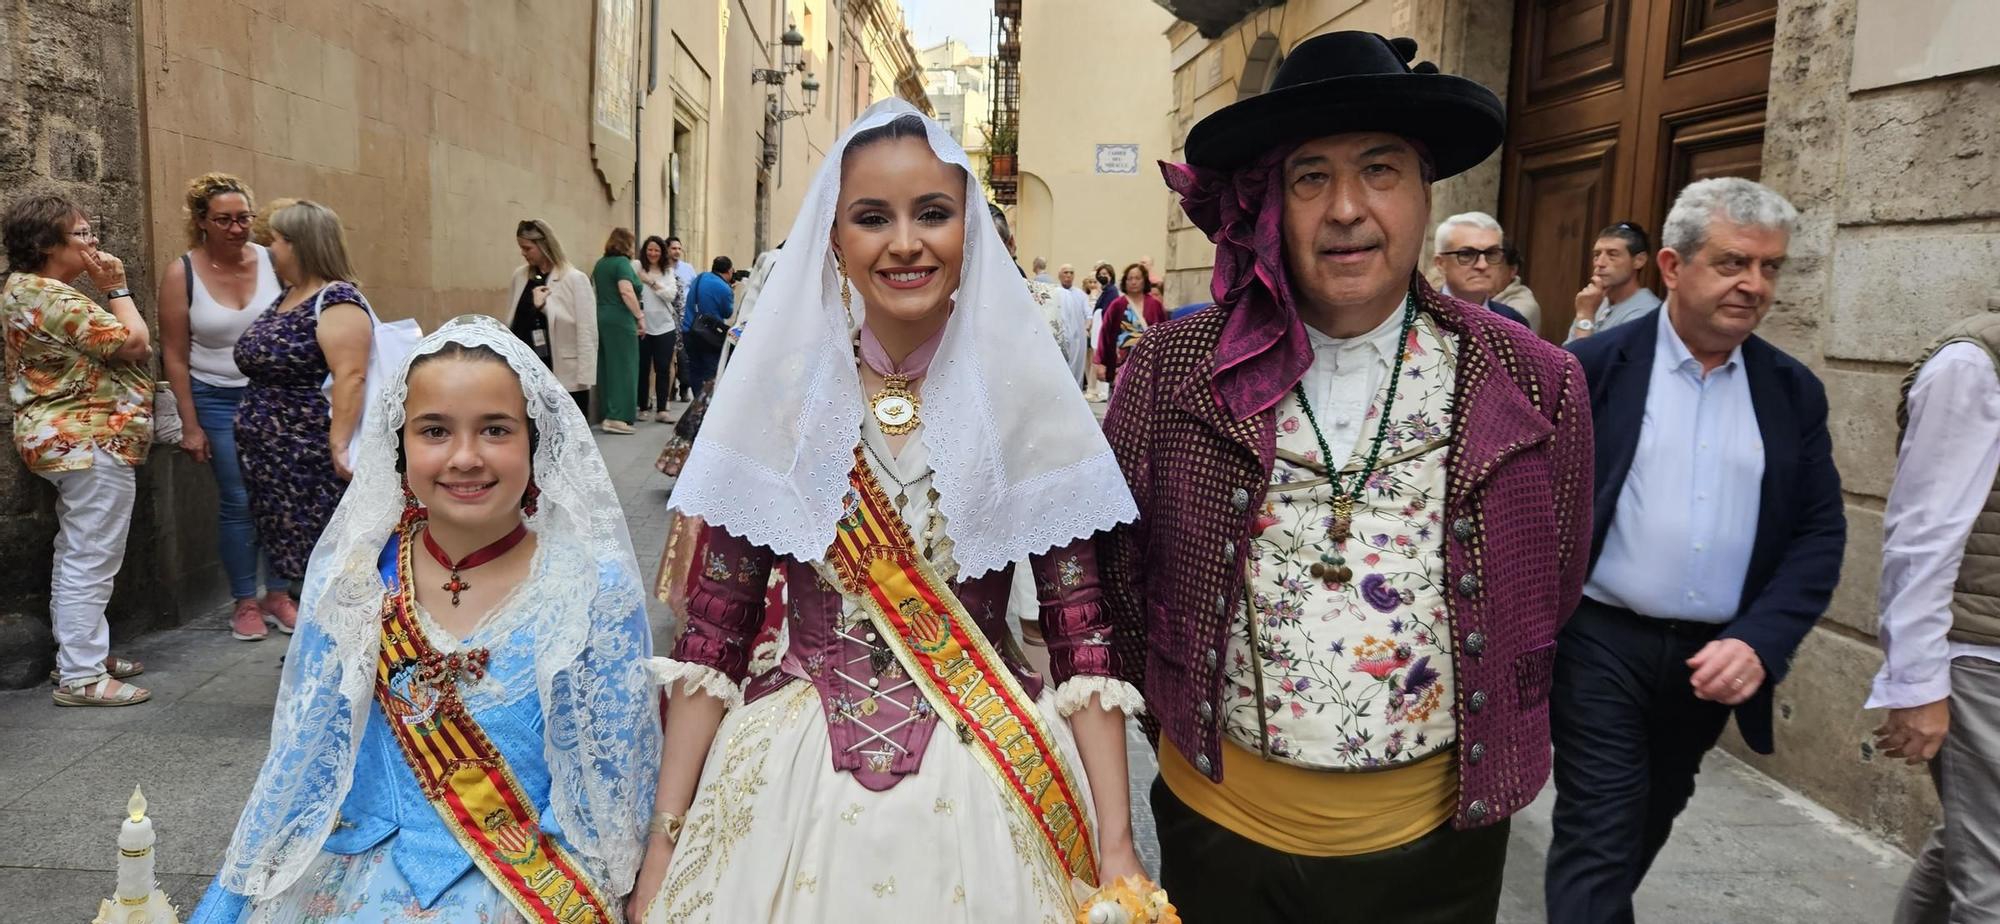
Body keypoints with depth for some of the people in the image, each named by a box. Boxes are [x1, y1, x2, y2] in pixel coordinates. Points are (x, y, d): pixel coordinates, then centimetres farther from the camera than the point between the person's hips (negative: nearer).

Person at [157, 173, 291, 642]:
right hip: (217, 400, -1)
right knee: (238, 502, 2)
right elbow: (174, 356, -4)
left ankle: (279, 594, 19)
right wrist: (190, 426, -5)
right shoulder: (182, 273, -8)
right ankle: (245, 602, 16)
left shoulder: (272, 260, -5)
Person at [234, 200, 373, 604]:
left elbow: (350, 377, -24)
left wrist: (339, 444, -29)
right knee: (289, 549, 14)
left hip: (314, 459, -9)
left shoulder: (336, 300, -15)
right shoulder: (286, 297, 14)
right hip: (272, 457, 9)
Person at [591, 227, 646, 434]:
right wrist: (640, 316, -19)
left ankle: (607, 412, 16)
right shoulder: (622, 262, -10)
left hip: (602, 318, 8)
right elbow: (626, 291, -22)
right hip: (620, 321, -8)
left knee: (606, 367, 12)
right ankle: (617, 417, -10)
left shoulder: (600, 263, 15)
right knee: (623, 367, -6)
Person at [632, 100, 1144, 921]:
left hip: (987, 789, 0)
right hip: (793, 786, 1)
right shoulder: (777, 394, -5)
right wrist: (666, 840, -5)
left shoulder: (1027, 397, -6)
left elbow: (1081, 637, -5)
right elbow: (714, 633, -2)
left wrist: (1116, 848, -10)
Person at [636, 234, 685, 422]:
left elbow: (671, 295, -2)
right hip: (642, 326, -2)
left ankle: (661, 409, 5)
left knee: (663, 368, 2)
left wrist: (652, 282, -10)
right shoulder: (638, 269, -2)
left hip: (664, 326, 2)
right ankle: (642, 407, 15)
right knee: (643, 367, 4)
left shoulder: (668, 272, 9)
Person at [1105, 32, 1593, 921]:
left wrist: (1490, 747, 10)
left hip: (1434, 843, 1)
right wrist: (1183, 724, 7)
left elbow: (1545, 601, 4)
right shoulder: (1170, 372, -9)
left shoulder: (1536, 386, -7)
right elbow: (1115, 570, 0)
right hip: (1216, 822, 0)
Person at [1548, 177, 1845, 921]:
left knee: (1648, 825, 22)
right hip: (1603, 643, -4)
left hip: (1719, 656, 5)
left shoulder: (1794, 391, 4)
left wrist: (1759, 642, -12)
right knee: (1599, 838, -4)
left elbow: (1820, 531, 1)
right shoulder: (1593, 367, -7)